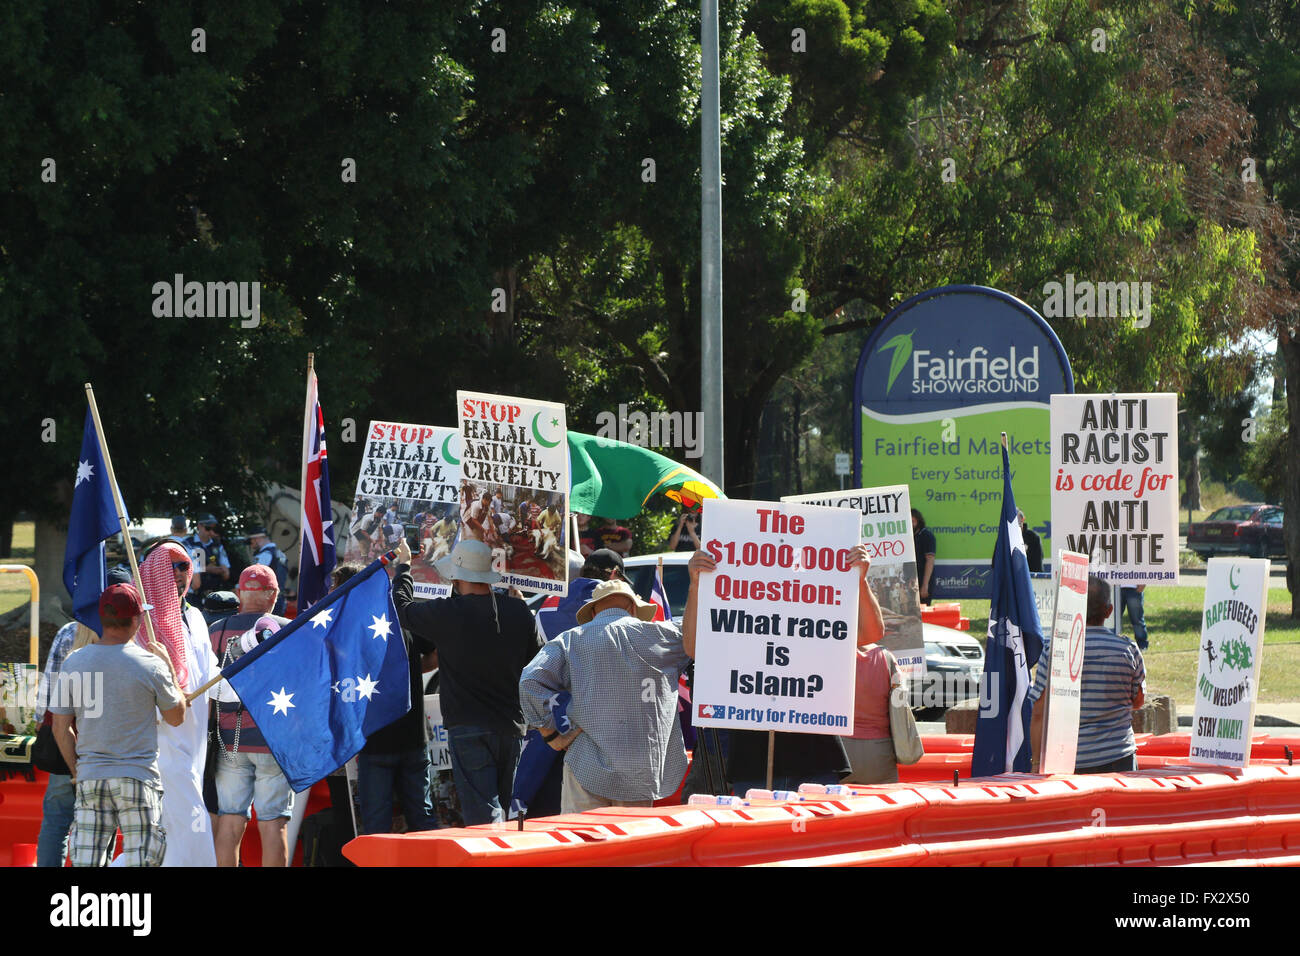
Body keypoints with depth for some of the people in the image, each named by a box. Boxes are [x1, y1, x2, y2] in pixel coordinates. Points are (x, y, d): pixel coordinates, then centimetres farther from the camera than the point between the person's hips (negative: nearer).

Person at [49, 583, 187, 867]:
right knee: (139, 859, 0)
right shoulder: (150, 665, -8)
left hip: (89, 778, 3)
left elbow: (61, 727, 6)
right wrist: (169, 668, 16)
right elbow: (176, 716, 6)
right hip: (138, 778, -3)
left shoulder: (74, 663, 2)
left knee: (86, 860, 4)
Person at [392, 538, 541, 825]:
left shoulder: (446, 613, -14)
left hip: (468, 728, -5)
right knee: (501, 808, 17)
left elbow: (402, 608, 4)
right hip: (511, 724, 5)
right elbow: (530, 654, 16)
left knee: (483, 816, -9)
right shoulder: (518, 611, 0)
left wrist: (403, 567, 20)